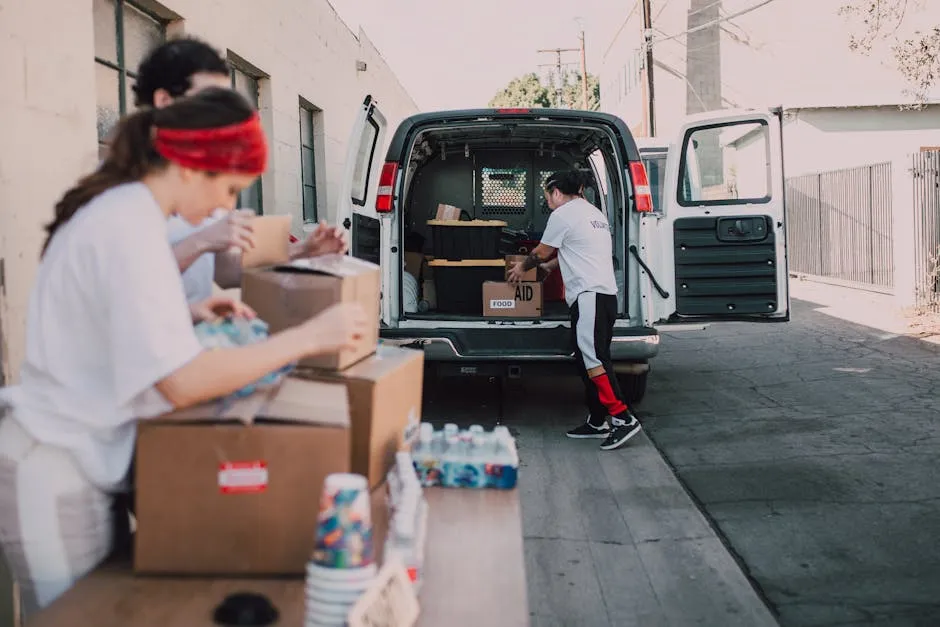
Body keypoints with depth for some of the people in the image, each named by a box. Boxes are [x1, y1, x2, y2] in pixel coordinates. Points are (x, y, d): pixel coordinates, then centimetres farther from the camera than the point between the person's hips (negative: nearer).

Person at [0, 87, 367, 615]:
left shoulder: (117, 207, 6)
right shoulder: (131, 224, -22)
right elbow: (183, 383, -27)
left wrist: (193, 314, 9)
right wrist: (309, 337, -24)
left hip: (65, 457, 9)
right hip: (60, 472, -9)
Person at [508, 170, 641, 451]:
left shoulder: (563, 214, -3)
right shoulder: (595, 213, 25)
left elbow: (541, 252, 6)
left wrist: (523, 267, 24)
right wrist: (550, 266, 47)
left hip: (589, 294, -10)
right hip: (606, 293, 10)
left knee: (592, 359, -15)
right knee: (591, 359, 10)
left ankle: (623, 417, -20)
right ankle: (597, 422, 13)